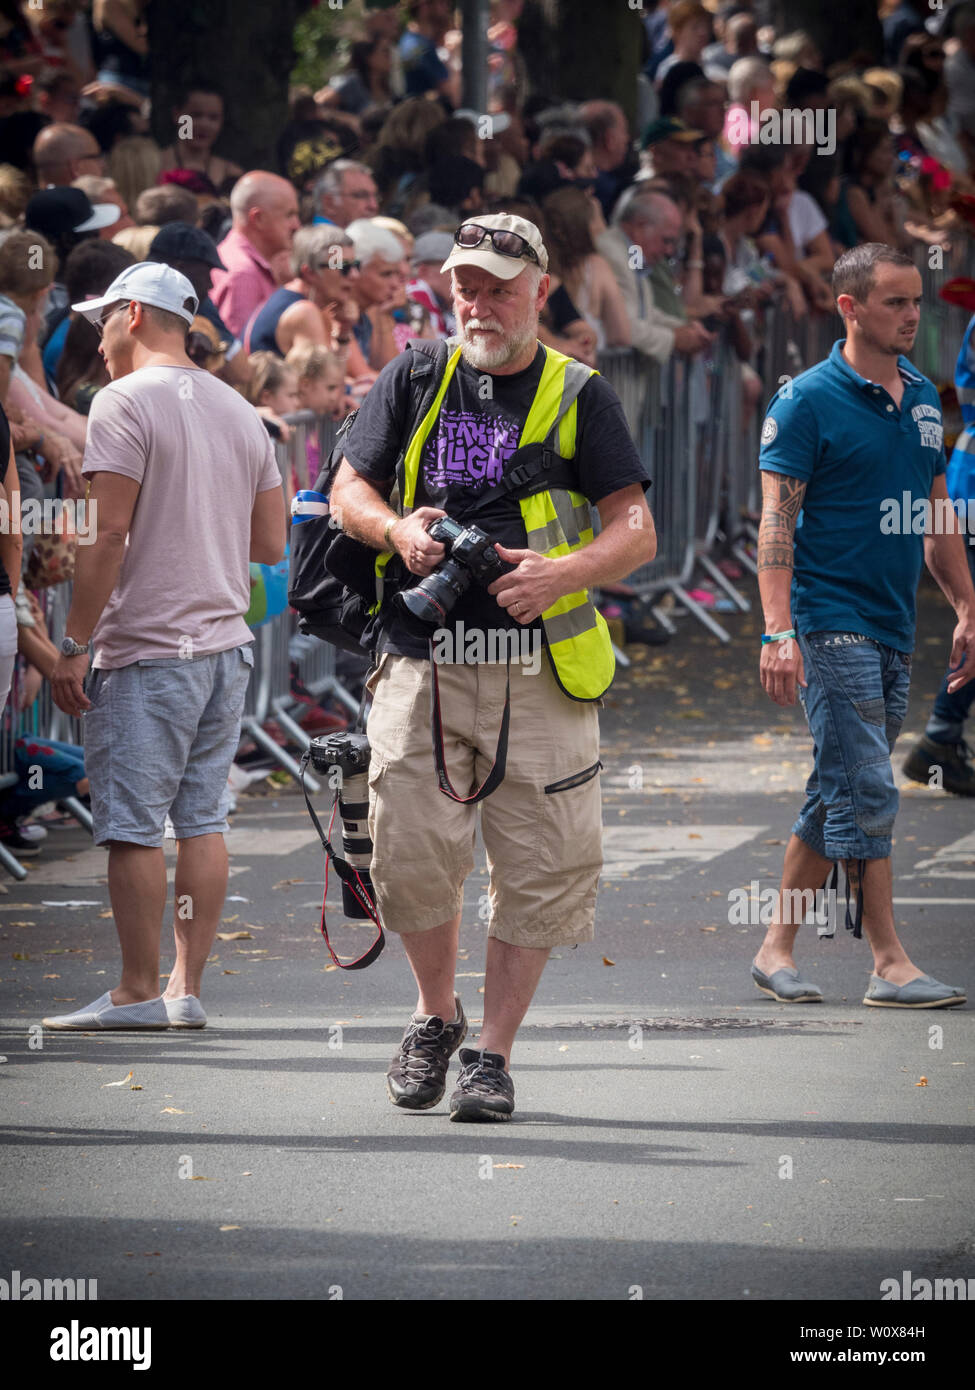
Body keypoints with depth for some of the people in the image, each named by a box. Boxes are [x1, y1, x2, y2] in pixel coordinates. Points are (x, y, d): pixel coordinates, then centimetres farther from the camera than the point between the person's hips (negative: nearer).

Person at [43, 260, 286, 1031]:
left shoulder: (125, 402, -9)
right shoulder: (239, 410, 14)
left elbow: (108, 536, -14)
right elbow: (272, 541, 15)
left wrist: (74, 644, -11)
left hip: (148, 650, -7)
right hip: (228, 644, 7)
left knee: (133, 824, -3)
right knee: (203, 819, 8)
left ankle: (138, 992, -2)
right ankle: (187, 989, 10)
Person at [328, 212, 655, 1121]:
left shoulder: (579, 397, 5)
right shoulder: (412, 381, 10)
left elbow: (636, 531, 0)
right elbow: (349, 489, 14)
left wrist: (563, 573, -19)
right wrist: (396, 529, -8)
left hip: (538, 671, -1)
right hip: (423, 661, 1)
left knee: (539, 867, -3)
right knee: (411, 851, -6)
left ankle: (494, 1053, 9)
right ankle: (436, 1017, 19)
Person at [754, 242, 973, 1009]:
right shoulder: (809, 400, -8)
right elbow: (778, 519, -11)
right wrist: (779, 631, -19)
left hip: (893, 628, 7)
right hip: (832, 621, -7)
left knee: (839, 797, 10)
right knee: (867, 793, -9)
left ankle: (777, 949, 17)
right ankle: (890, 963, -6)